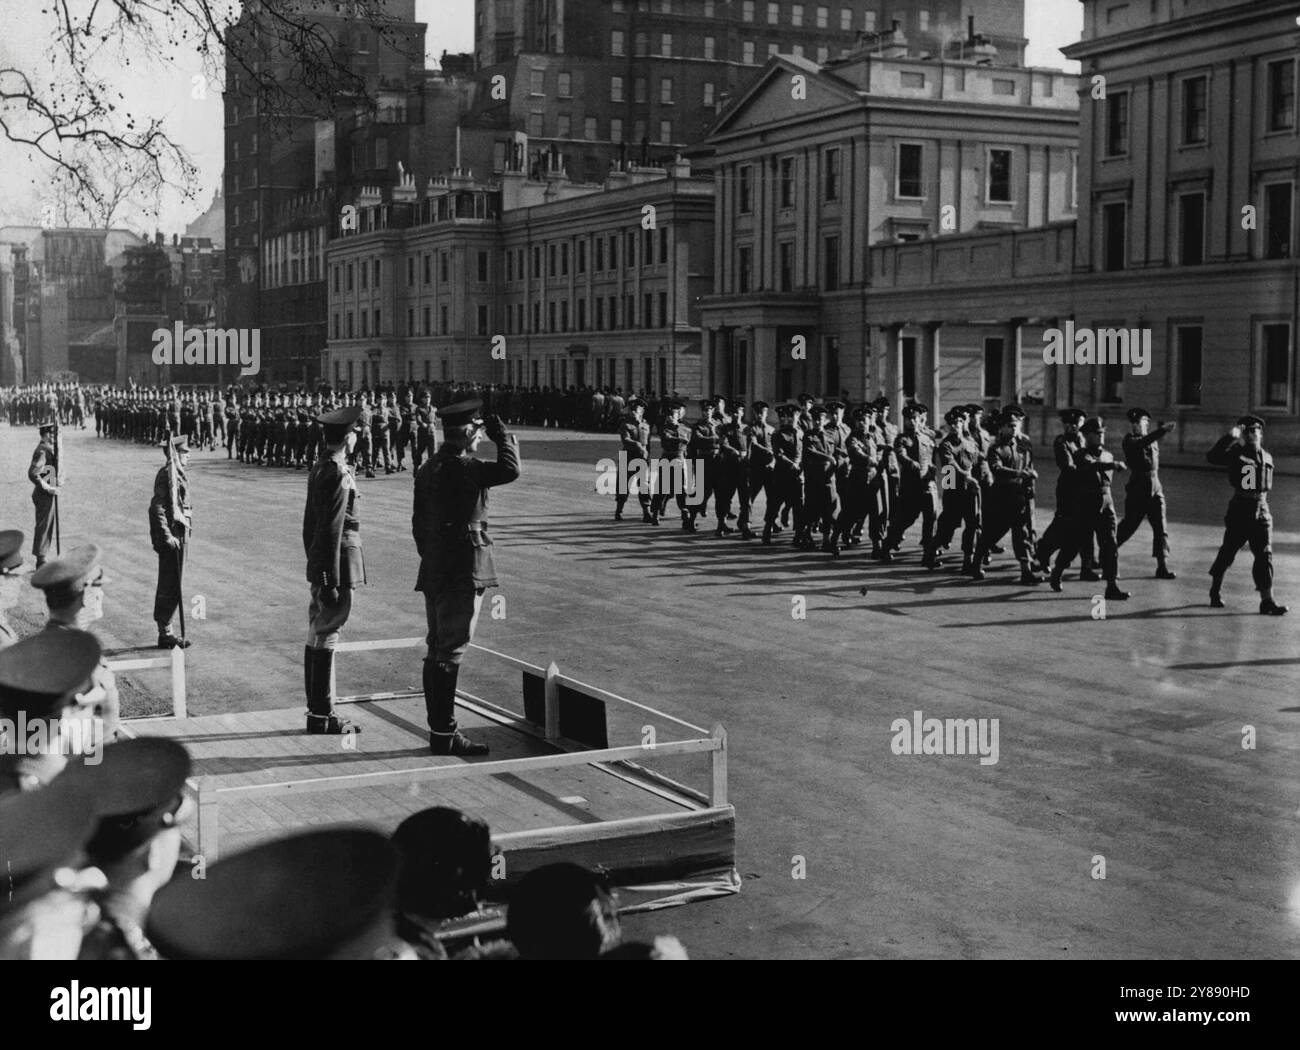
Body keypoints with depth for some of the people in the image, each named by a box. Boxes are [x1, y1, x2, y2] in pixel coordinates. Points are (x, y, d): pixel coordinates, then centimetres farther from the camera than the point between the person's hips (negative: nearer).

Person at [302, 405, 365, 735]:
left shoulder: (318, 469, 11)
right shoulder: (339, 475, -18)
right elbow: (332, 531, -21)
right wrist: (332, 582, -20)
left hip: (318, 564, 10)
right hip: (338, 563, -10)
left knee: (317, 635, 13)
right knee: (326, 638, -4)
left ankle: (317, 709, 22)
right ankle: (322, 716, 1)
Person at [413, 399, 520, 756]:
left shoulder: (428, 468, 13)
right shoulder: (461, 467, -16)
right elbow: (509, 470, -25)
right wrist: (502, 435, -8)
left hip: (433, 571, 9)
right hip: (463, 573, -9)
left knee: (437, 650, 13)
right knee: (451, 652, -6)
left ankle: (437, 728, 20)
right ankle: (445, 733, -4)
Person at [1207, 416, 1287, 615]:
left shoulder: (1267, 458, 11)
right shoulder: (1236, 454, -4)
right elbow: (1212, 457, -22)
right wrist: (1231, 437, -25)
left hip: (1261, 511, 4)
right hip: (1239, 509, -4)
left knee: (1264, 554, -5)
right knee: (1227, 552, 5)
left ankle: (1267, 600, -8)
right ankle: (1215, 591, 24)